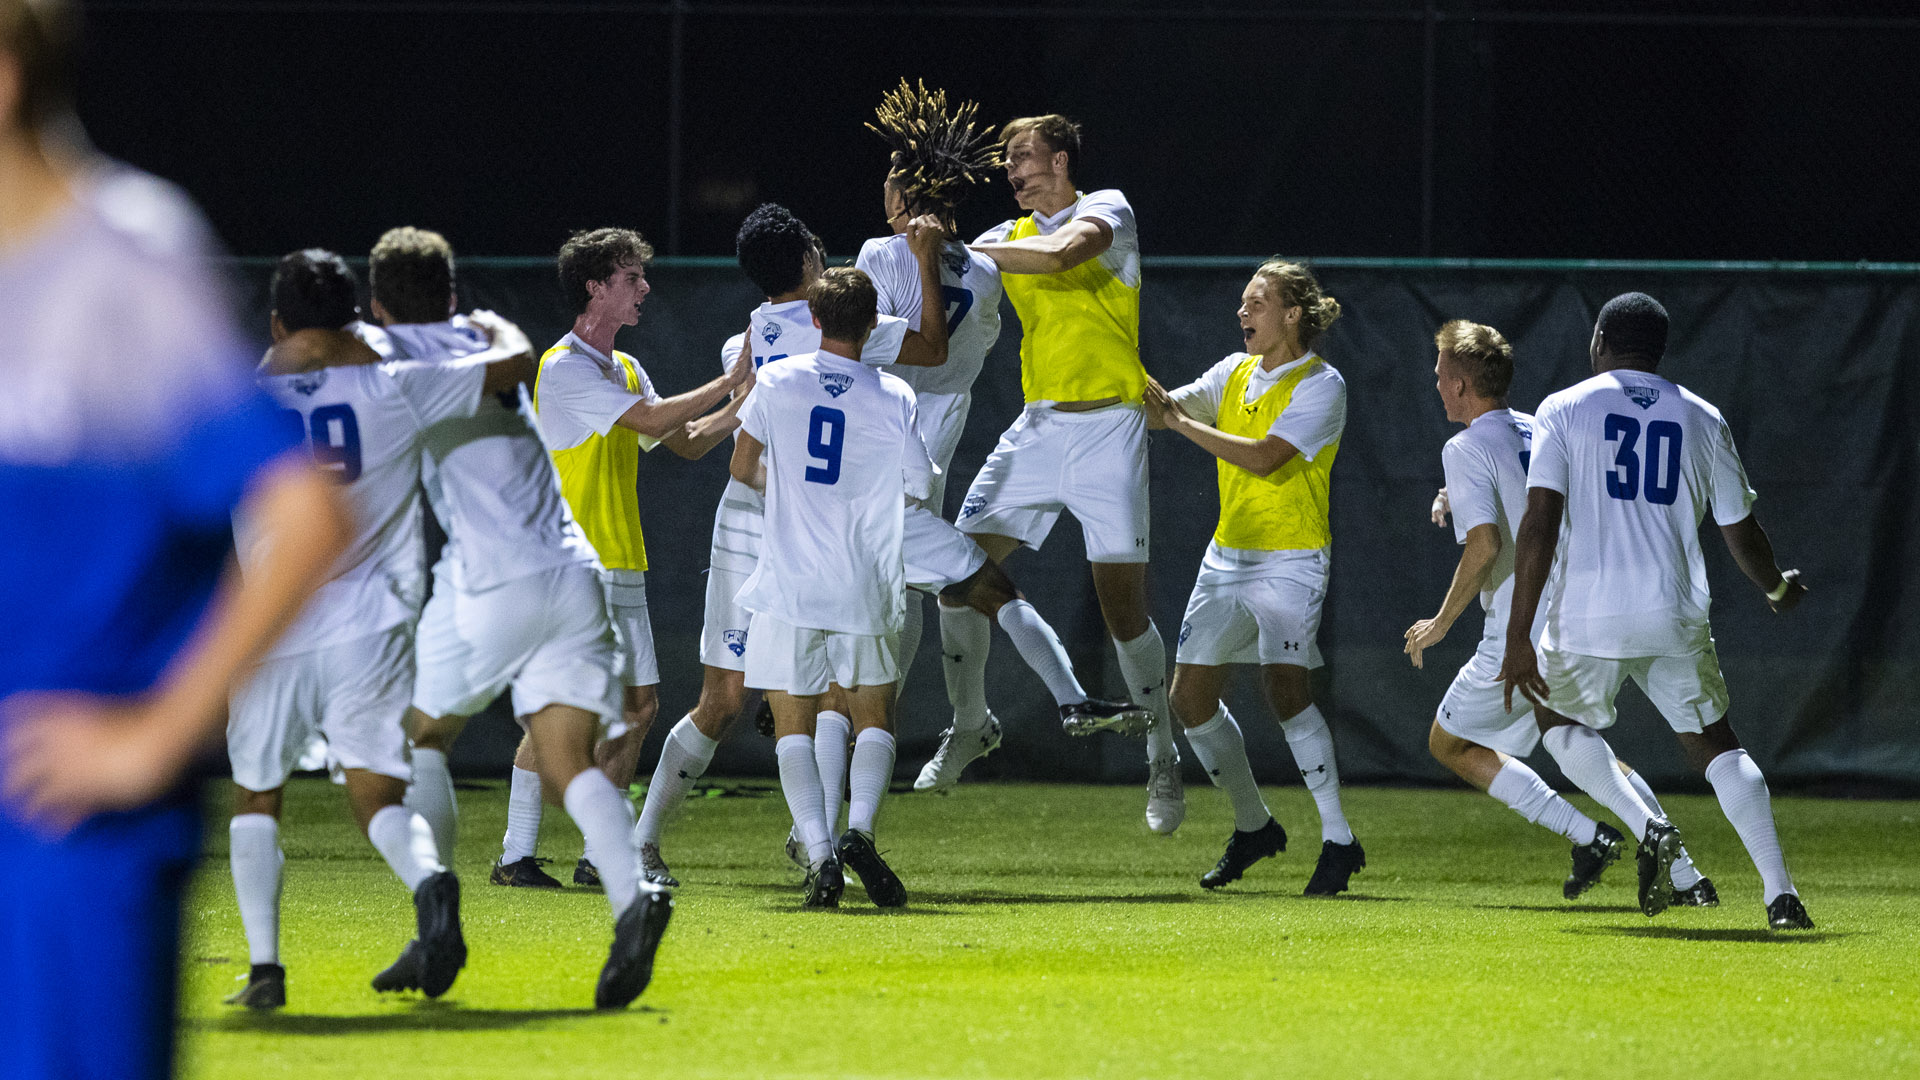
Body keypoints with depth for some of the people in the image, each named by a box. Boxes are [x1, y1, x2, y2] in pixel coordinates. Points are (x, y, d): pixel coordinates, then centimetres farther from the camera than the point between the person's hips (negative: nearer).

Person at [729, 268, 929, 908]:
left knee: (793, 724, 5)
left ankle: (819, 855, -12)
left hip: (789, 585, 0)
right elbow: (920, 488, 4)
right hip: (865, 589, 0)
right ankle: (859, 830, -10)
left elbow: (742, 470, 7)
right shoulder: (894, 399, -3)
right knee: (873, 718, 15)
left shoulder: (778, 382, -1)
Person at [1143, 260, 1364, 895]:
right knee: (1190, 696, 5)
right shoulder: (1236, 373, 11)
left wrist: (1182, 423, -19)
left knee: (1285, 689, -22)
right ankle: (1253, 827, 23)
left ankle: (1339, 842, -14)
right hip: (1228, 552, 7)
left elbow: (1263, 457, -21)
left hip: (1291, 561, -7)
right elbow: (1164, 410, 6)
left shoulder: (1321, 385, -11)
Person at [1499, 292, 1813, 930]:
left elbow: (1539, 527, -9)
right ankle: (1780, 893, -2)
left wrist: (1517, 638, -9)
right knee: (1715, 745, 15)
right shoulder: (1702, 419, 8)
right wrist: (1778, 588, 35)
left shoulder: (1564, 410, 1)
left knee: (1557, 715, 25)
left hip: (1586, 618, -2)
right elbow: (1741, 534, 13)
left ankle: (1647, 828, 0)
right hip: (1677, 620, 2)